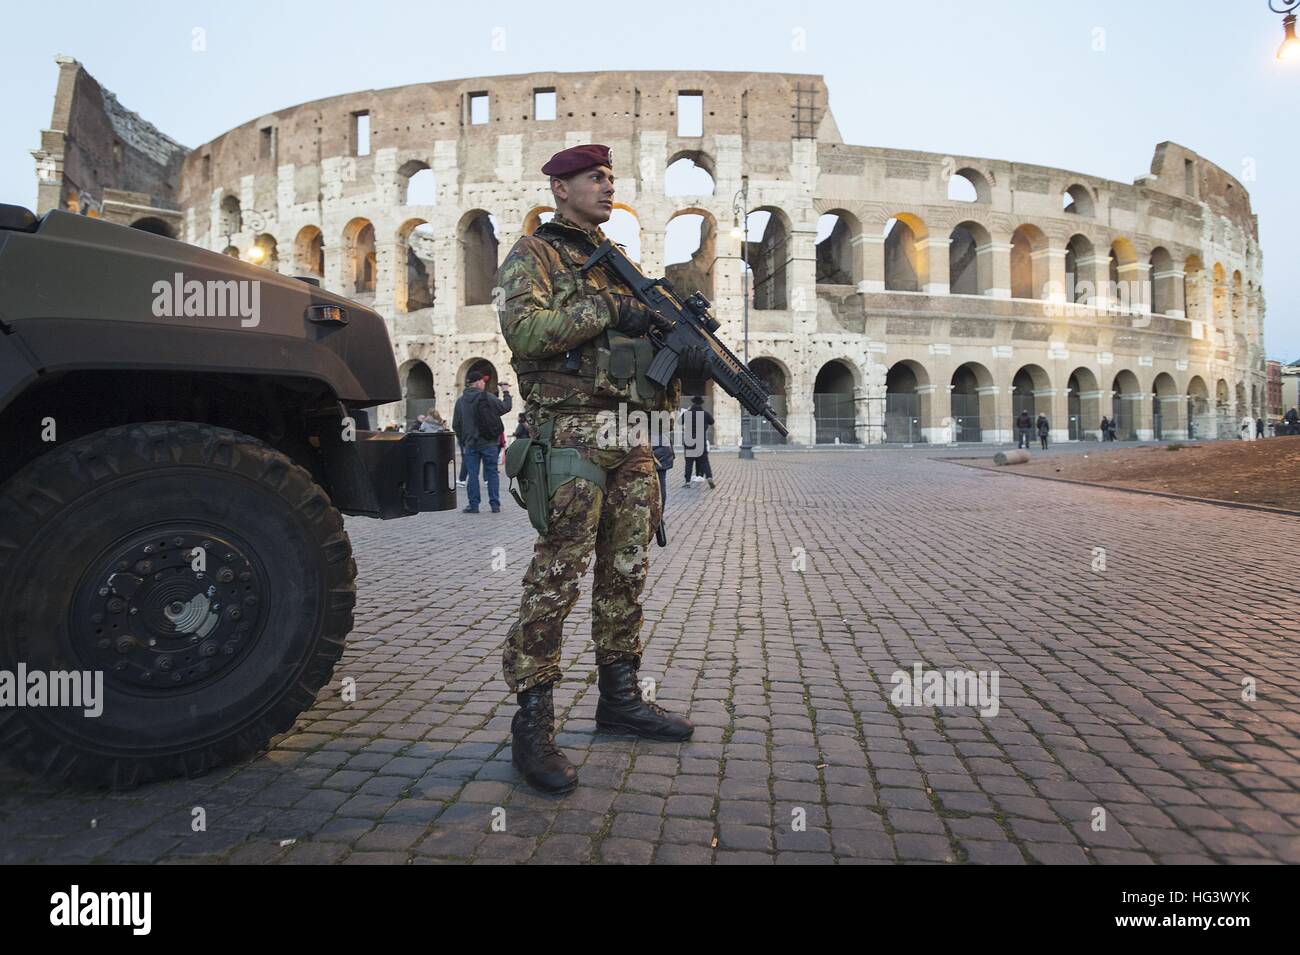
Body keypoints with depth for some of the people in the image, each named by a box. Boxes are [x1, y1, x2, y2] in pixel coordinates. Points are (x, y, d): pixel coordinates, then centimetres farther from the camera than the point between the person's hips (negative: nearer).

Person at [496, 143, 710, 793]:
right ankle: (532, 725, -1)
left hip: (632, 437, 8)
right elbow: (524, 329, -17)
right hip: (572, 435, -7)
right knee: (556, 577, -9)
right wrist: (608, 311, -15)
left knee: (627, 574, 10)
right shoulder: (533, 254, 2)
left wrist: (685, 363, 0)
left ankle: (620, 699, 23)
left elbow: (645, 346, 21)